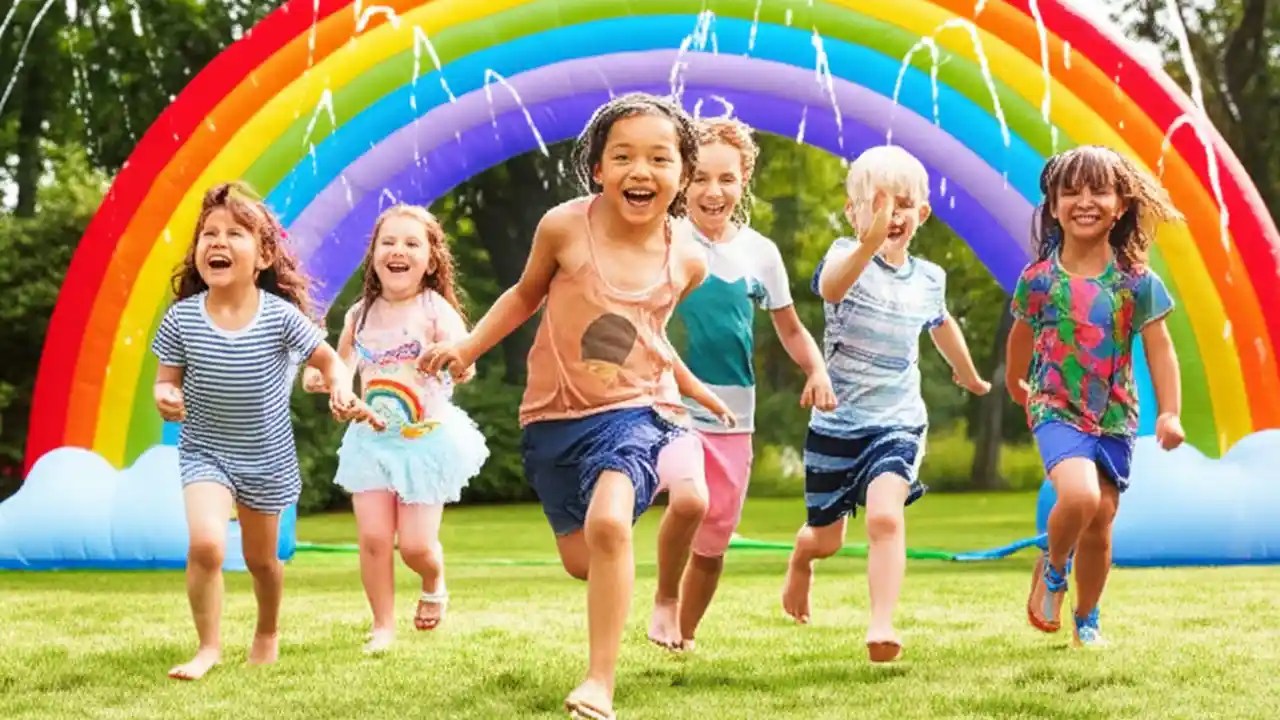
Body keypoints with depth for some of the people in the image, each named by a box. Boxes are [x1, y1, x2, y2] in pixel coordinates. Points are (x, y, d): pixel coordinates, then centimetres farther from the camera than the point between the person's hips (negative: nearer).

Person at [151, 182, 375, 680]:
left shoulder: (281, 315, -16)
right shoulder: (182, 319, -14)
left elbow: (328, 359, -3)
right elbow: (168, 380, -3)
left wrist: (342, 392, -23)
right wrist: (165, 397, -26)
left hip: (267, 457, 1)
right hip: (205, 451, -1)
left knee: (261, 558, 17)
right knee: (206, 543, -23)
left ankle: (268, 634, 46)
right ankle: (209, 647, -3)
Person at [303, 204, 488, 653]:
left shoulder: (436, 311, -13)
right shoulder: (361, 316, 1)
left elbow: (465, 363, -23)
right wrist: (320, 378, -9)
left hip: (427, 441, -3)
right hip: (373, 439, 3)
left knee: (416, 545, -3)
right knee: (373, 537, -5)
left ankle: (434, 585, 32)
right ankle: (383, 626, 11)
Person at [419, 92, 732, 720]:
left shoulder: (686, 260, -9)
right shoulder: (565, 228, -16)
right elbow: (525, 296, 5)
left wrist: (696, 390, 19)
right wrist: (467, 347, -2)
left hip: (635, 410, -1)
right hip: (555, 415, 1)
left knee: (608, 521, -28)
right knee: (582, 561, 12)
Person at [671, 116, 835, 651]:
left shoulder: (759, 252, 2)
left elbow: (790, 329, 12)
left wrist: (817, 370, -4)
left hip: (733, 417, 3)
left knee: (712, 544, 10)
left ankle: (684, 636, 31)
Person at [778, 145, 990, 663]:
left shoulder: (928, 279, 1)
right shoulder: (847, 257, -14)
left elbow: (941, 324, 26)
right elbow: (830, 286, -41)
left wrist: (969, 376, 43)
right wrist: (870, 244, -63)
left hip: (899, 422, 1)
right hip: (836, 421, -1)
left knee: (885, 516, -24)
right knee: (826, 537, 16)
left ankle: (883, 626, -23)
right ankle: (800, 562, 51)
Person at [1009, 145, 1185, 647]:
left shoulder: (1137, 282, -5)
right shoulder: (1039, 279, -5)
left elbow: (1159, 348, 0)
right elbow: (1022, 335, 13)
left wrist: (1169, 412, -9)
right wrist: (1015, 384, 29)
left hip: (1115, 417, 2)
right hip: (1057, 410, -2)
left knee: (1101, 517, 6)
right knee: (1079, 496, -27)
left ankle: (1087, 621, 28)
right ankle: (1052, 569, 5)